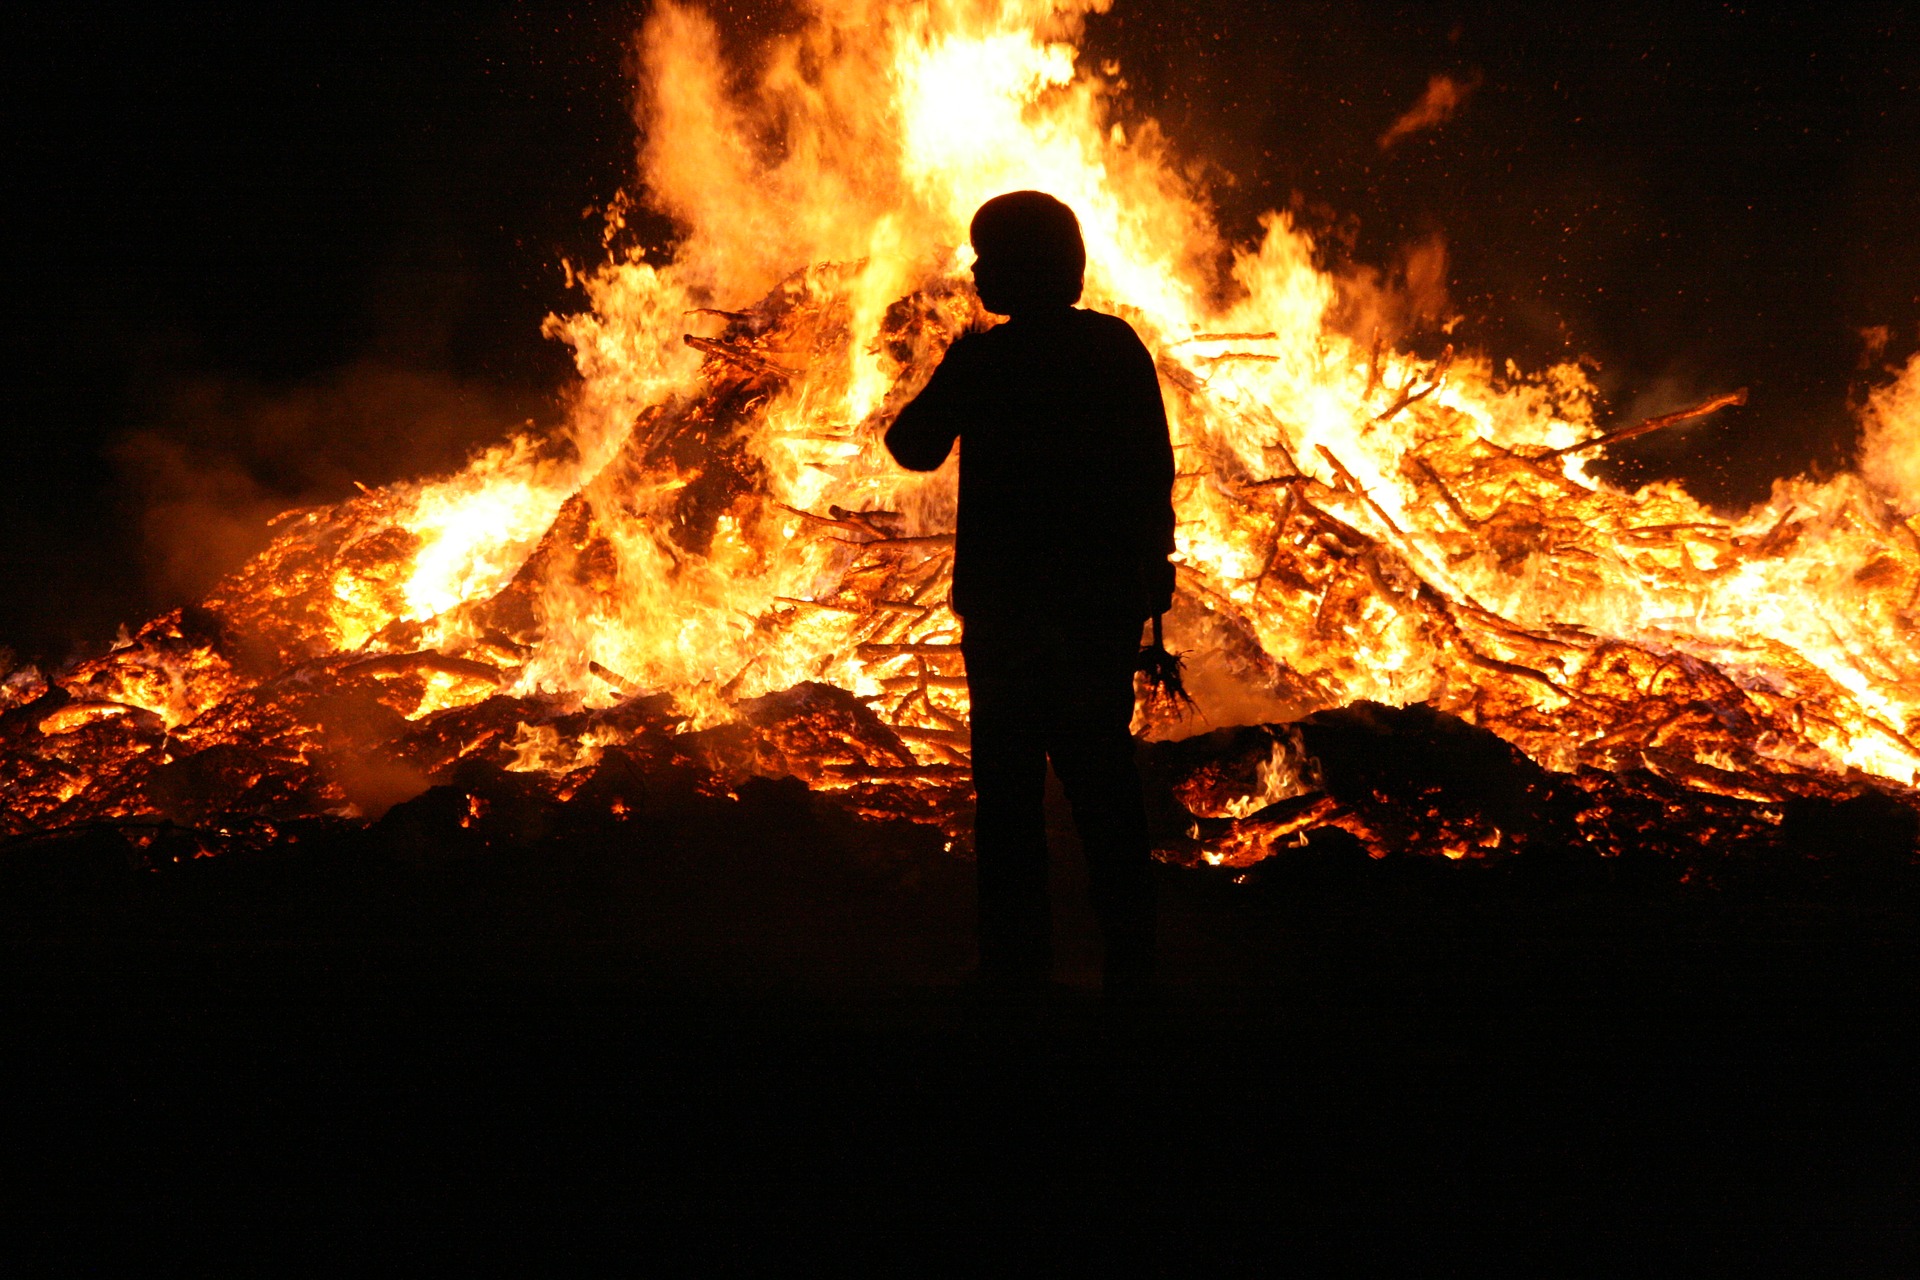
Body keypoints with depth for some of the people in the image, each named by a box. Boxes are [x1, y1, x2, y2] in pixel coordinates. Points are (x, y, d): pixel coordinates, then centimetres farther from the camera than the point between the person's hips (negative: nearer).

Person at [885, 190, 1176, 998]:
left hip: (1009, 606, -3)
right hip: (1107, 599, 4)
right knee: (1105, 779, 12)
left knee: (1010, 787, 4)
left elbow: (915, 447, 4)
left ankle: (1017, 967, 4)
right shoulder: (1119, 349, 1)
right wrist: (1149, 581, 13)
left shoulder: (980, 362, -10)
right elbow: (1157, 472, 4)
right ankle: (1128, 965, 14)